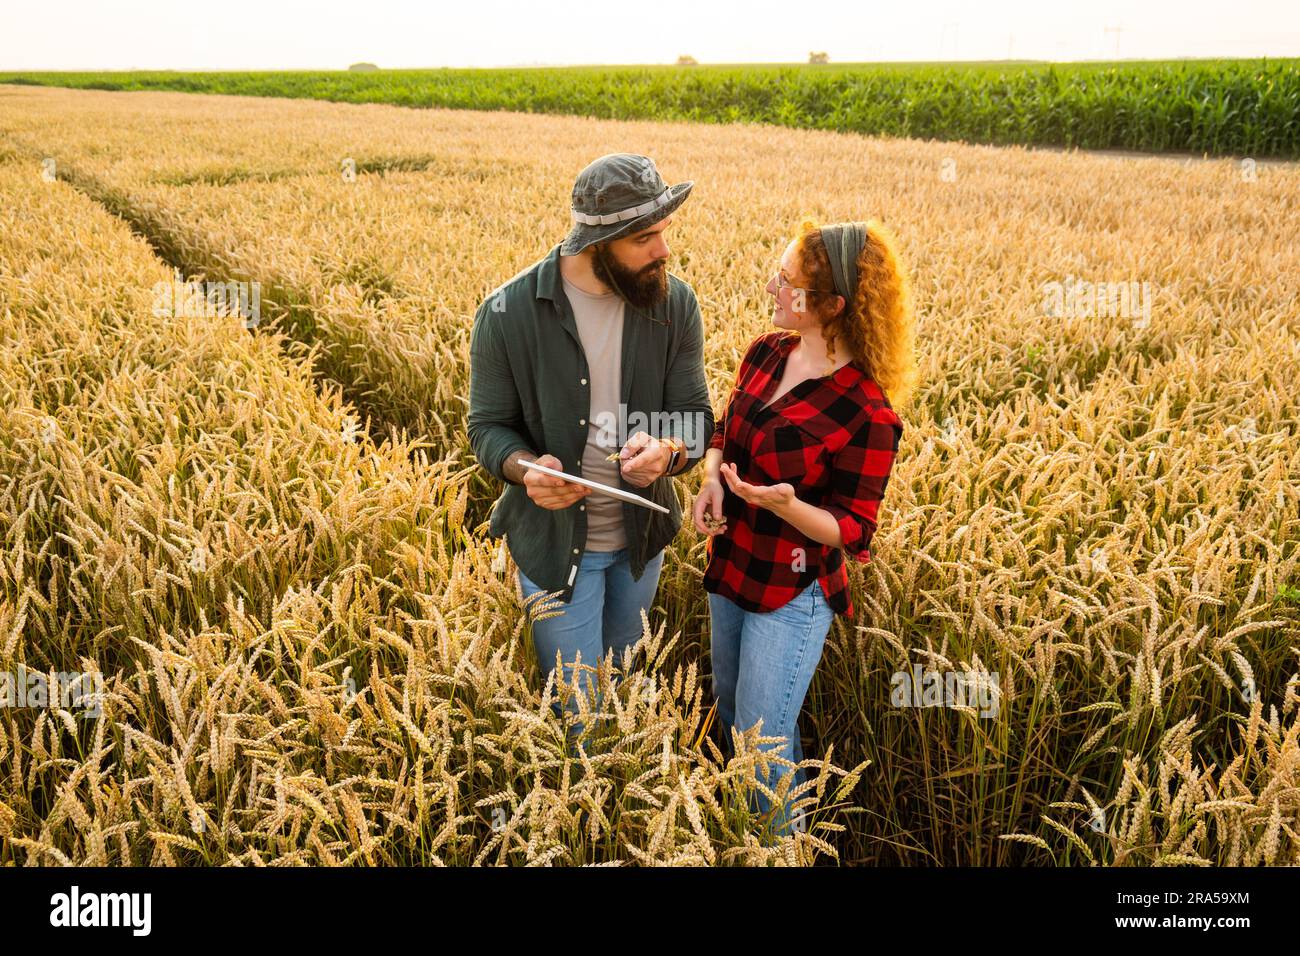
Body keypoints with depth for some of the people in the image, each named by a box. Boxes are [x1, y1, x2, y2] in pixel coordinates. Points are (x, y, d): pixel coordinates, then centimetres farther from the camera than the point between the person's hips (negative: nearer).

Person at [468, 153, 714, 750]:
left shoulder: (675, 304, -12)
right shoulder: (508, 314, -19)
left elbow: (696, 417, -10)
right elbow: (488, 426, -10)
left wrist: (666, 450, -34)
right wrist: (524, 468, -33)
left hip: (641, 535, 3)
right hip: (555, 540, -3)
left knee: (623, 679, 27)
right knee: (578, 710, 6)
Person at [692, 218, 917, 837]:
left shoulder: (867, 414, -25)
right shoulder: (766, 351, -6)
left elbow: (853, 532, -18)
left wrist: (784, 503, -35)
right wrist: (710, 475, -11)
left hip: (792, 593, -7)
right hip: (730, 569, 7)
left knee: (763, 741, 6)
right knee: (729, 705, 26)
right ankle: (750, 810, 54)